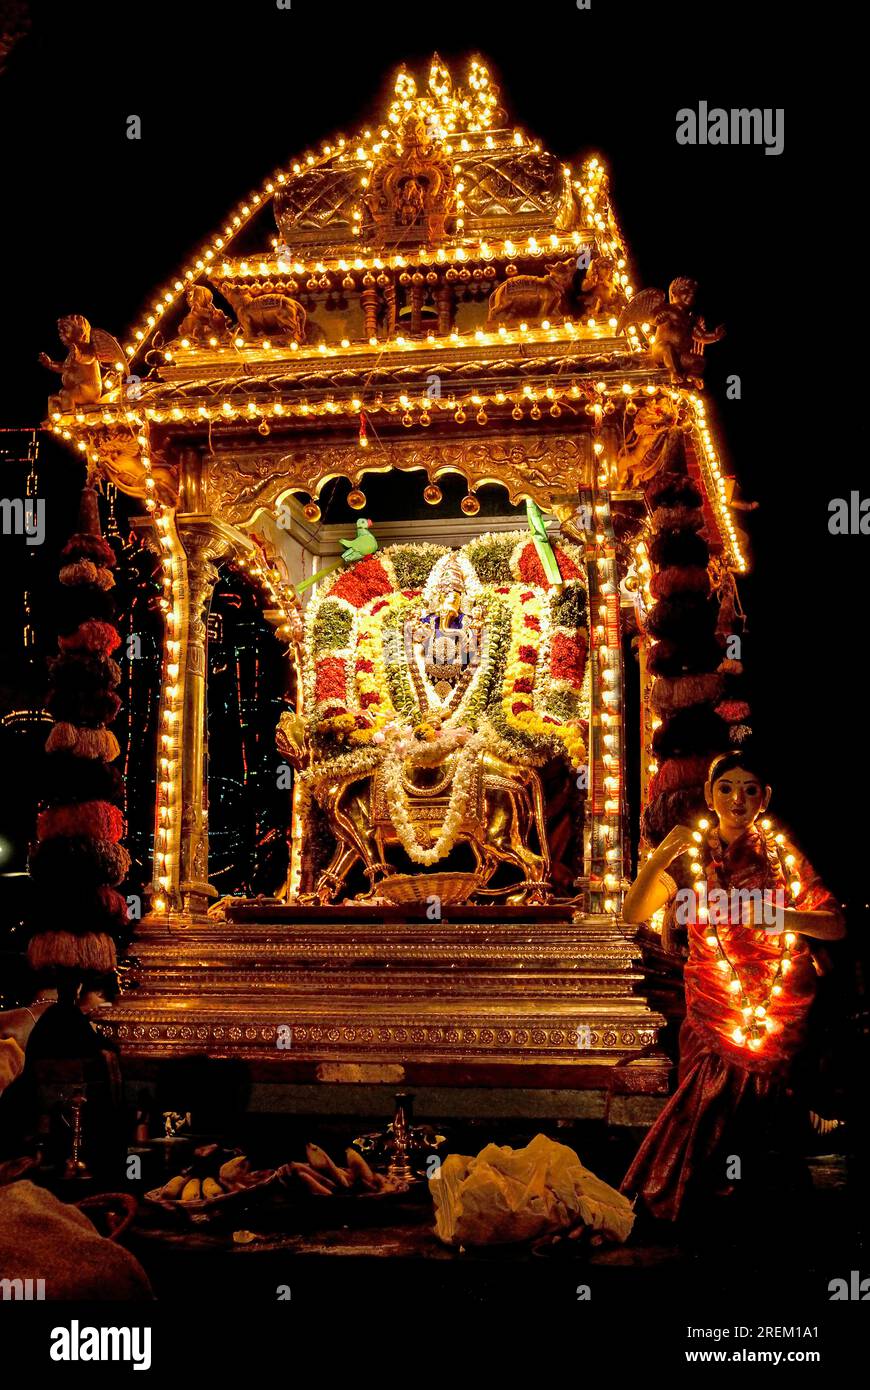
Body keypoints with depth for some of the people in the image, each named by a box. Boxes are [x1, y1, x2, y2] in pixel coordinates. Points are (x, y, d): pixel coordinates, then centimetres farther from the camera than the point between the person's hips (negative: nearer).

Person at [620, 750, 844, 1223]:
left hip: (781, 1013, -1)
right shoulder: (691, 856, 3)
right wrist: (662, 855, -19)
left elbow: (836, 925, -6)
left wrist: (777, 915, -22)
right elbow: (632, 913, -7)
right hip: (712, 1014, 1)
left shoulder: (782, 854, 0)